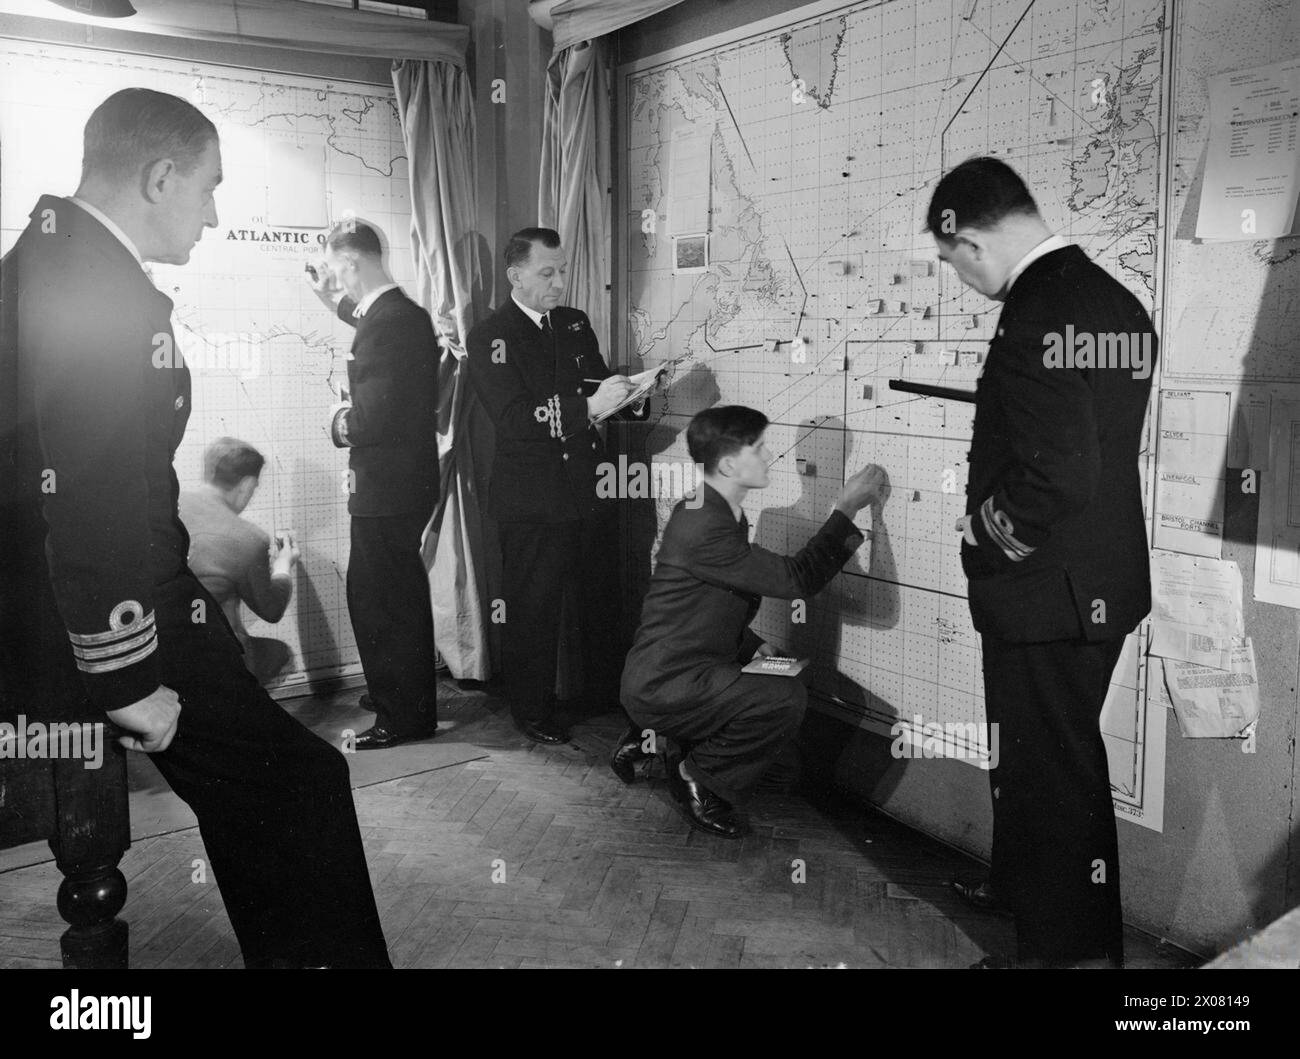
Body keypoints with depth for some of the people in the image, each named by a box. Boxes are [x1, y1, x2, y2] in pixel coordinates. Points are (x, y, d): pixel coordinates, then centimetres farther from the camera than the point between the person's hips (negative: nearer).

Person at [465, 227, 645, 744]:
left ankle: (605, 693, 32)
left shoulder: (576, 323, 12)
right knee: (533, 609, 4)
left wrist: (628, 395, -4)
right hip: (533, 500, -6)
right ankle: (534, 711, 20)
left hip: (591, 488, 6)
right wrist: (589, 406, -28)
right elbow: (515, 420, -19)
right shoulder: (490, 337, -9)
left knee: (600, 600, 15)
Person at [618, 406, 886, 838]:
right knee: (786, 699, -23)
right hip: (661, 686, -10)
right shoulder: (706, 531, -25)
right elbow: (797, 578, -24)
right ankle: (697, 776, -2)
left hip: (658, 675, 10)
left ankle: (650, 741, 20)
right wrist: (847, 509, -17)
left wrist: (751, 645, 8)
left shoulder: (710, 512, 10)